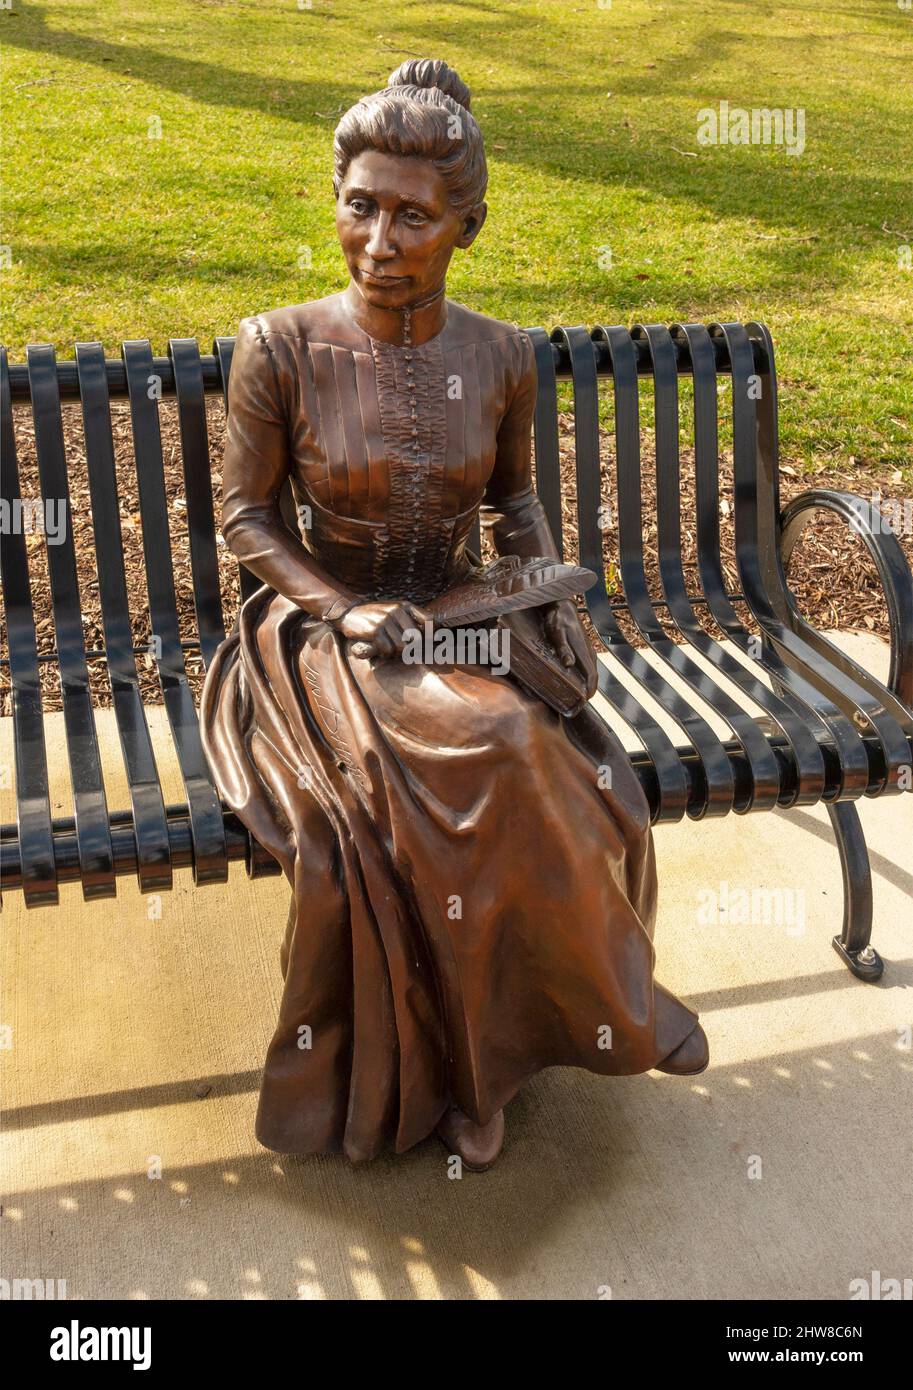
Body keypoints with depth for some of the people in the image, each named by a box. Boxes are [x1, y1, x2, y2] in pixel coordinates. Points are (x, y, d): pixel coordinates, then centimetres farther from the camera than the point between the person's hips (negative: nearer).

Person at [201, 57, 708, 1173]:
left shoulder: (501, 358, 0)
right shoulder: (280, 350, -10)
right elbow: (245, 517, -3)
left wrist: (553, 603, -3)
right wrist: (349, 613, -17)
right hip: (329, 632, -3)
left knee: (593, 794, -24)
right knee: (495, 756, -33)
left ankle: (470, 1058, 1)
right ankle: (607, 998, -4)